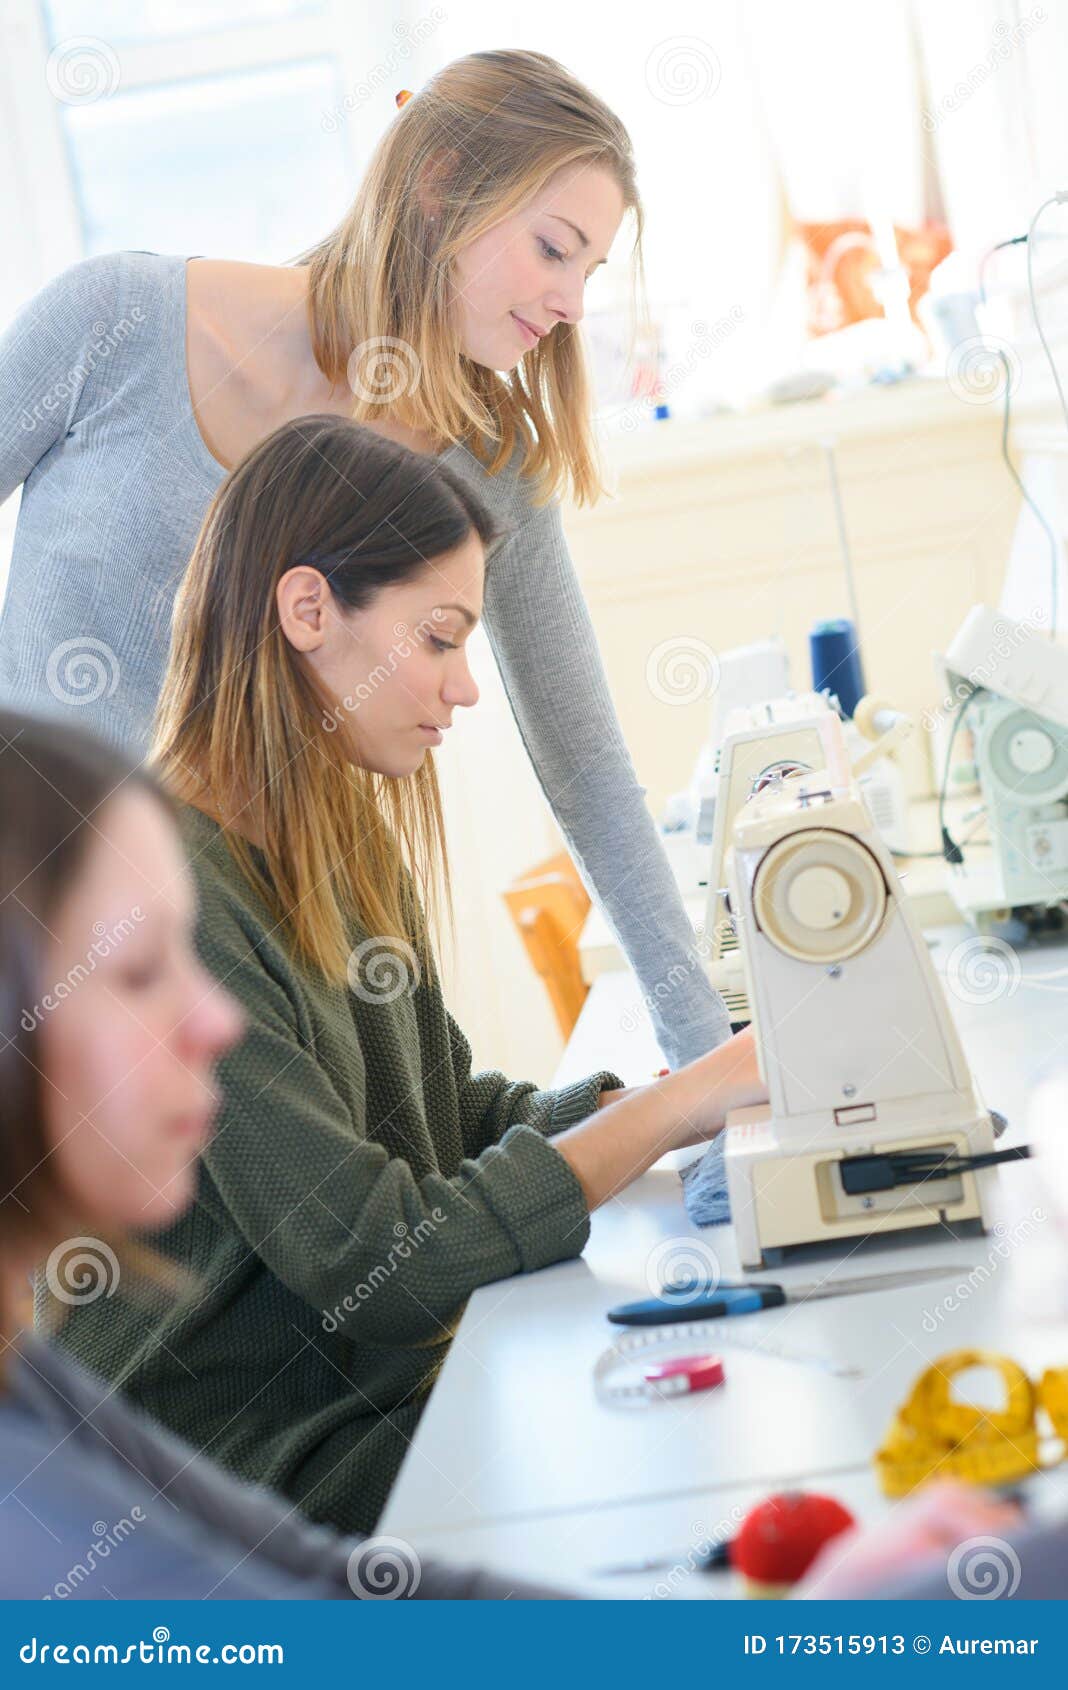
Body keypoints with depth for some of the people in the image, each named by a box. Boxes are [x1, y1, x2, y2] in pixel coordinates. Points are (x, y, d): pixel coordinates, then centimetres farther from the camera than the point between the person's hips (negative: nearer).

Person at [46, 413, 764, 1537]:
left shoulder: (354, 851, 8)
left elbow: (453, 1118, 13)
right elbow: (374, 1261, -24)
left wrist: (737, 1081, -1)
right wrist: (678, 1104, -18)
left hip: (390, 1394, 8)